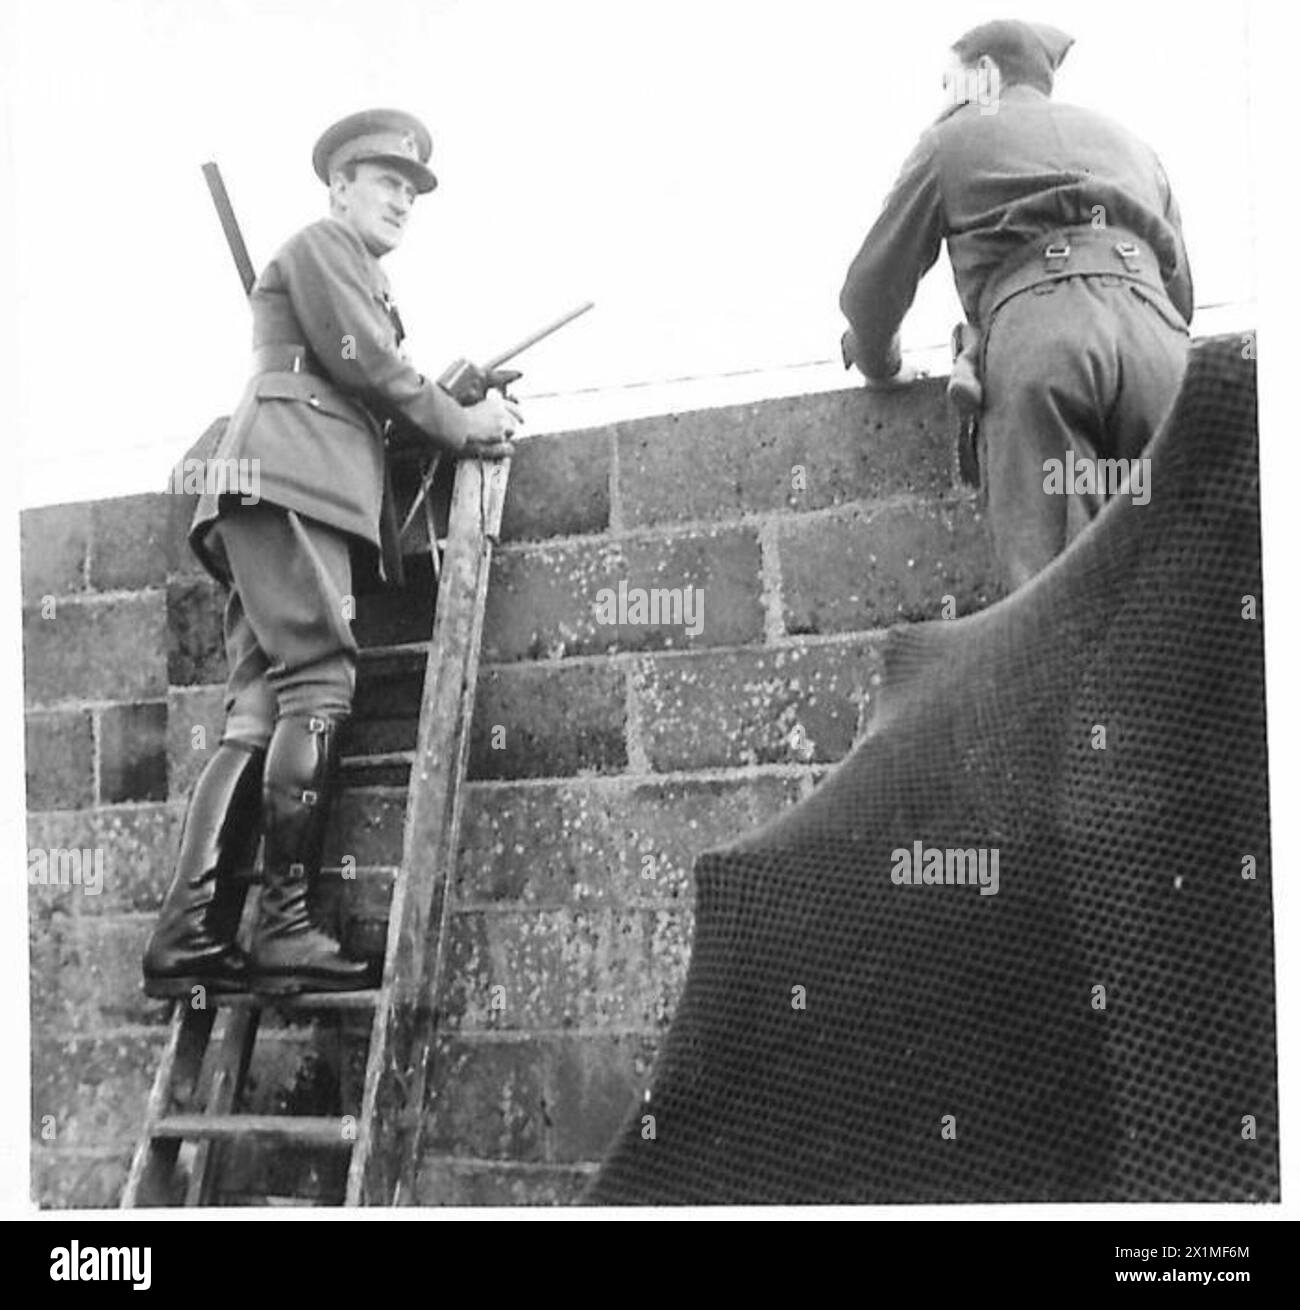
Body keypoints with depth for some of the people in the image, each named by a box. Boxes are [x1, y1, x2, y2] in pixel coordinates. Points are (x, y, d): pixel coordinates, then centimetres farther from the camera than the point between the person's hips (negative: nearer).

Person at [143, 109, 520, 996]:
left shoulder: (357, 274, 36)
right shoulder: (325, 244, 7)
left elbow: (368, 400, 27)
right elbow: (359, 363, -5)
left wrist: (461, 407, 15)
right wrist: (462, 427, 3)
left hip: (302, 489, 10)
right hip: (290, 475, -10)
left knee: (261, 713, -2)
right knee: (320, 684, -18)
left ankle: (191, 935, -11)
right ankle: (287, 928, -23)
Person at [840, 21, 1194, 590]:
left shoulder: (952, 138, 25)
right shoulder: (1127, 143, 38)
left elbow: (875, 281, 23)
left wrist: (880, 366, 41)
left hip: (1034, 335, -4)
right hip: (1157, 339, 4)